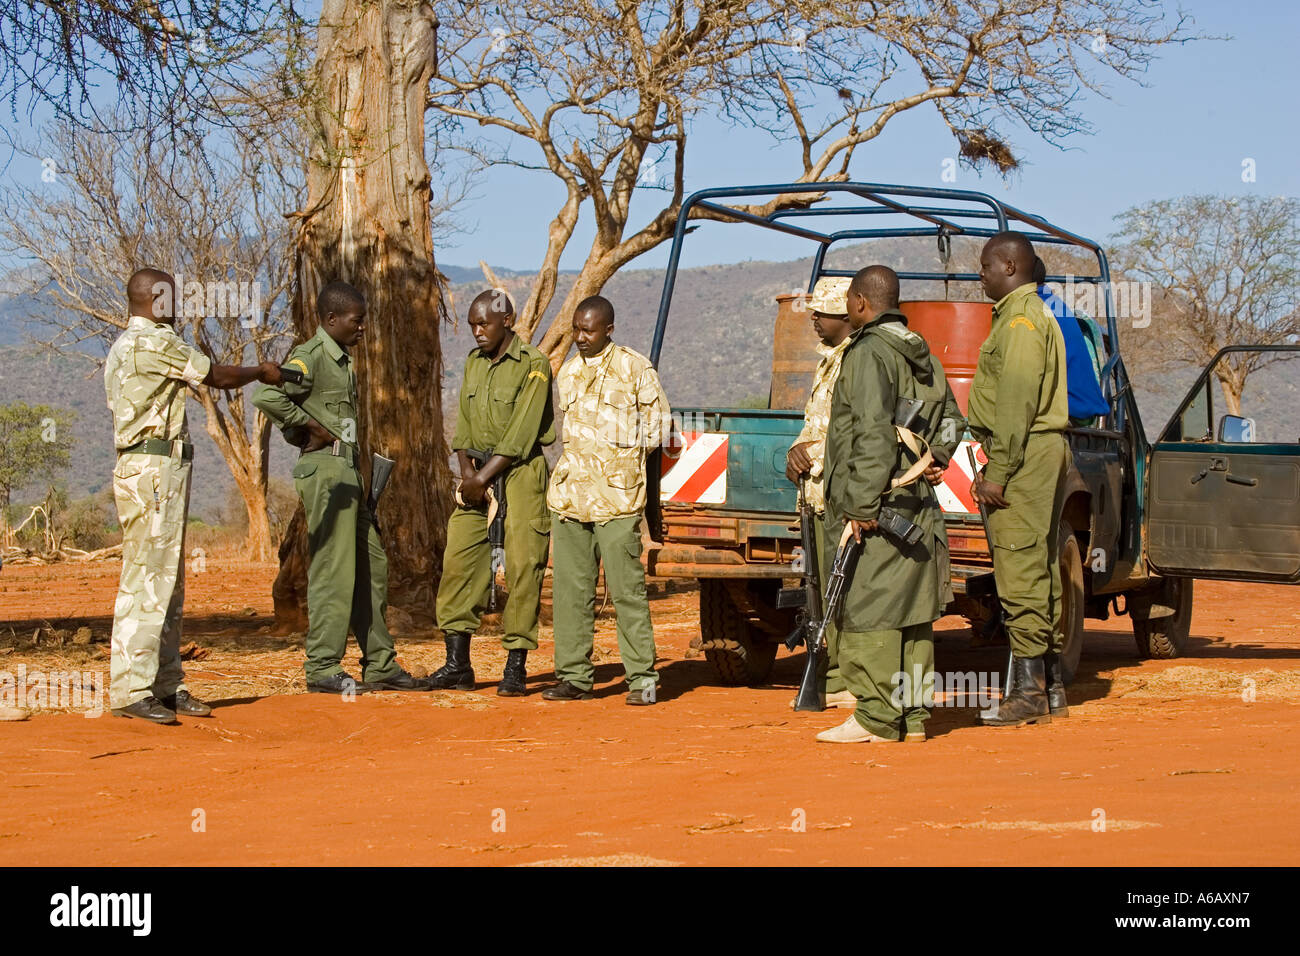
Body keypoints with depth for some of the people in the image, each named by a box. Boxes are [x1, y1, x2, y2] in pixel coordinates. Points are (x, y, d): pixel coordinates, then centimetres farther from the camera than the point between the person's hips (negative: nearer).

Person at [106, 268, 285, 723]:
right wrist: (262, 372, 12)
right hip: (152, 469, -11)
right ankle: (131, 690, -10)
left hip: (160, 472, 11)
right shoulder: (153, 342, -11)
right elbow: (218, 376, -3)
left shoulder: (123, 346, 21)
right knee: (146, 580, -10)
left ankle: (167, 685, 15)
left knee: (168, 583, 12)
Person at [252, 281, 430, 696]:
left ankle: (381, 665, 18)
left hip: (348, 472, 10)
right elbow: (266, 396, -26)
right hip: (325, 469, -10)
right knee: (334, 570, -8)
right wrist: (311, 427, -18)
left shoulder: (343, 361, 18)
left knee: (372, 566, 12)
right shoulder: (310, 357, -11)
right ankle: (323, 668, -4)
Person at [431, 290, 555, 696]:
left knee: (522, 566, -6)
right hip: (478, 473, 6)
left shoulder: (533, 365, -8)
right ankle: (457, 665, 4)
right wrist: (466, 468, -5)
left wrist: (483, 477, -15)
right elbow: (464, 421, 12)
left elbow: (521, 434, -13)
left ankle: (516, 667, -2)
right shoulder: (474, 362, 14)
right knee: (458, 559, 0)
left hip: (520, 473, -6)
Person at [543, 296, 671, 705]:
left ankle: (642, 677, -1)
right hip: (569, 493, 6)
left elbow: (658, 424, 4)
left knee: (626, 587, -6)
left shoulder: (635, 368, -1)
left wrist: (622, 454, 3)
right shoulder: (568, 371, 16)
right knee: (570, 587, 4)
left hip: (616, 495, -5)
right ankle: (574, 676, 10)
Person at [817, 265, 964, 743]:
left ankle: (877, 717, -6)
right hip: (915, 505, 9)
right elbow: (951, 420, 23)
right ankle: (912, 715, 14)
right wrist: (932, 461, 12)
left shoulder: (869, 353, -13)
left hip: (874, 505, -9)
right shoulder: (921, 355, 17)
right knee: (911, 609, 11)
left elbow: (874, 434, -20)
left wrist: (862, 505, -20)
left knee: (867, 611, -6)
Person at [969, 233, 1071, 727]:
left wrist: (998, 473, -20)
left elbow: (1017, 402, -19)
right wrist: (994, 467, 21)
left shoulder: (1021, 319, -12)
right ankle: (1051, 685, 17)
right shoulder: (1030, 315, 21)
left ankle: (1029, 691, -10)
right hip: (1042, 451, 11)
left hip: (1025, 457, -11)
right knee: (1039, 570, 12)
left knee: (1020, 573, -10)